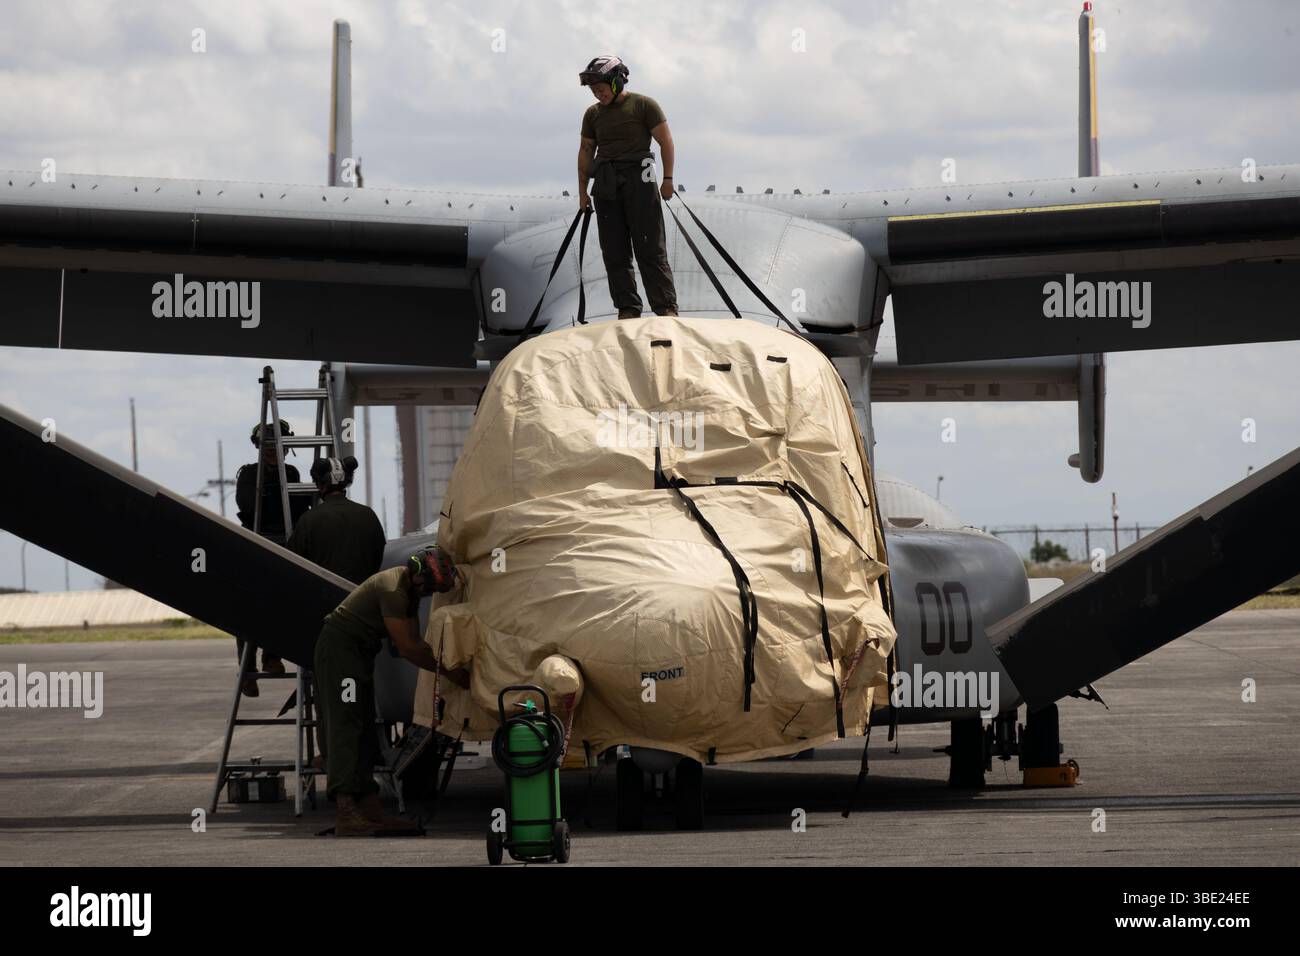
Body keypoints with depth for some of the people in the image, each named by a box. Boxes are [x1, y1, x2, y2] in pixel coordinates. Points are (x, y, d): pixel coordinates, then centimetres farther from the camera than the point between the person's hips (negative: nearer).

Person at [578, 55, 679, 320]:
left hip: (638, 180, -5)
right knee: (614, 253, 0)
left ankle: (666, 308, -8)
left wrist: (668, 178, -7)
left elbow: (666, 142, 0)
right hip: (605, 186, 5)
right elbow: (586, 152, 19)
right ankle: (628, 309, 4)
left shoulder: (644, 106, 1)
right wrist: (582, 191, 14)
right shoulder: (593, 114, 14)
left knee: (650, 249, -8)